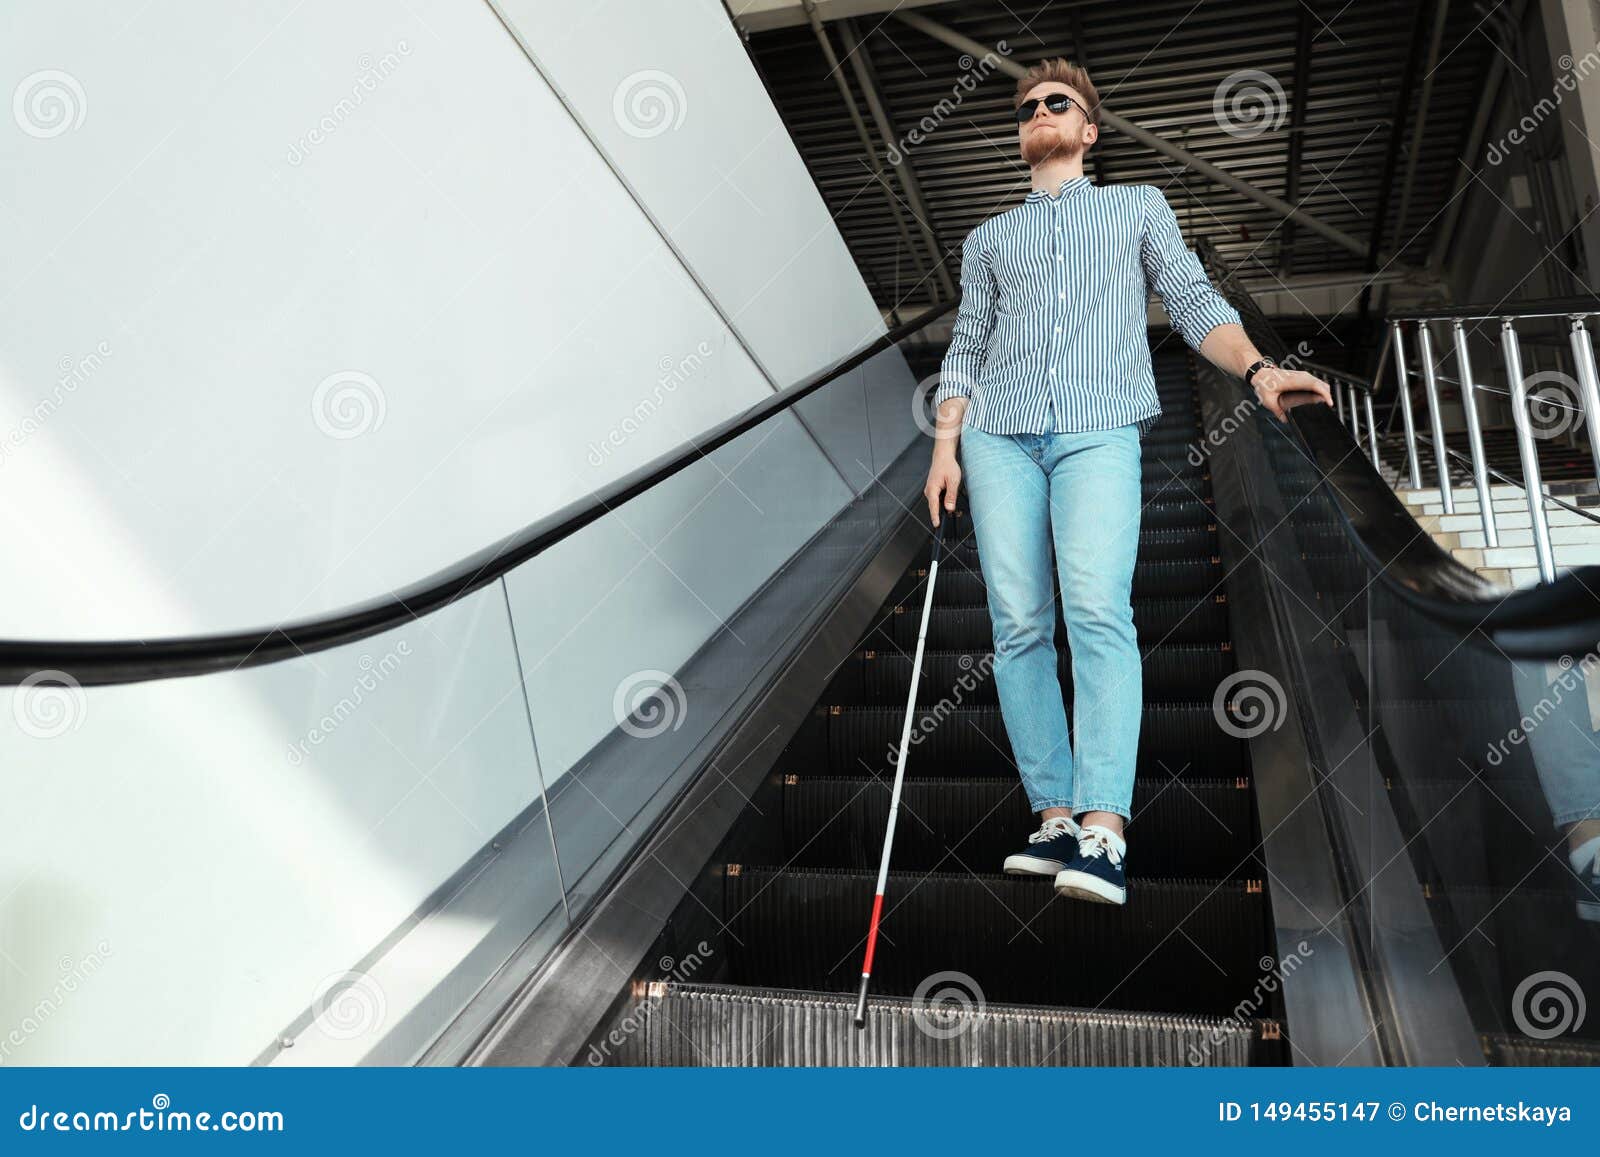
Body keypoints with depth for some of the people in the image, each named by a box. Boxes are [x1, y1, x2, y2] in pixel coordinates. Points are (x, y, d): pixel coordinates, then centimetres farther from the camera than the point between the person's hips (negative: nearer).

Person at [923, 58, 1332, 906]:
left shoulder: (1139, 206, 22)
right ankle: (1055, 818, -2)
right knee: (1019, 627, -7)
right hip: (999, 437, 3)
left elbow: (1195, 304, 11)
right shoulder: (988, 239, 26)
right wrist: (945, 447, 5)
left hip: (1100, 432, -3)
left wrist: (1258, 370, -7)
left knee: (1098, 612, -21)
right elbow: (965, 349, 20)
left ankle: (1103, 835, -24)